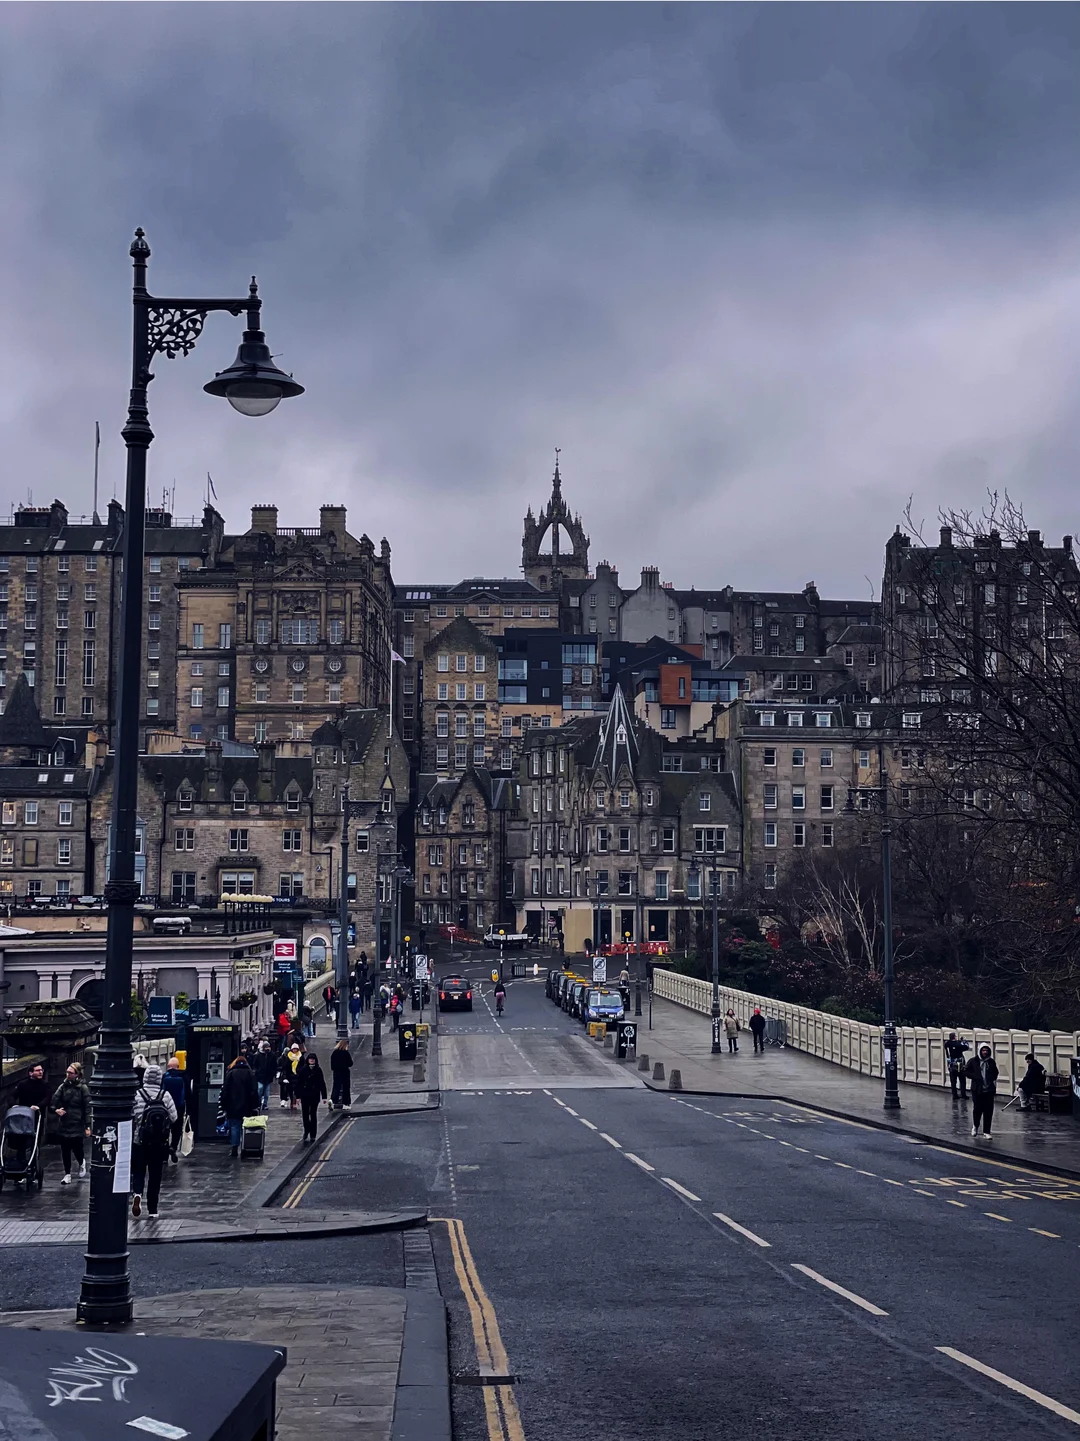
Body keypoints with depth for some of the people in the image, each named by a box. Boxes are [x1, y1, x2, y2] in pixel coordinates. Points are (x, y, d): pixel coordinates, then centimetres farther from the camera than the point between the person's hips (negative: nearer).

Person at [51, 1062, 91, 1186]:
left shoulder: (83, 1088, -7)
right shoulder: (63, 1086, 4)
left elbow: (87, 1107, -8)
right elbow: (55, 1099, 3)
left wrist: (87, 1126, -10)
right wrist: (56, 1109, -19)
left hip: (77, 1124, -4)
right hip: (64, 1123, 4)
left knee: (77, 1148, -2)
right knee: (65, 1150, 4)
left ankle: (81, 1163, 31)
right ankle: (67, 1174, 15)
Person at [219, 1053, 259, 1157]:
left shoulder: (230, 1073, 1)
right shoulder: (249, 1073, 2)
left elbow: (225, 1091, -1)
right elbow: (254, 1091, -1)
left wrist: (224, 1106, 3)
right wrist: (255, 1106, 1)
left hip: (233, 1106, -1)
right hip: (246, 1106, 1)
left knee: (234, 1127, 4)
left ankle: (234, 1148, -3)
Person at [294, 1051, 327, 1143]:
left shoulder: (318, 1070, 0)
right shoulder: (303, 1070, -1)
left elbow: (322, 1083, 2)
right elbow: (298, 1083, -1)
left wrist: (324, 1096, 0)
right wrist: (298, 1096, -5)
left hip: (315, 1095, 0)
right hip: (305, 1095, 0)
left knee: (313, 1115, 6)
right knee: (305, 1114, 0)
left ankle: (313, 1134, 12)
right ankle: (306, 1131, 12)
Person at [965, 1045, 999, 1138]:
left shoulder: (991, 1062, 9)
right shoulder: (973, 1061, 0)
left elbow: (995, 1073, 24)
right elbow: (966, 1071, 3)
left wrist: (993, 1078, 4)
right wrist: (974, 1076, -10)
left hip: (989, 1090, 2)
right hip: (977, 1089, -2)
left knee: (988, 1111, -1)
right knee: (977, 1109, 0)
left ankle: (986, 1132, 6)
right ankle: (975, 1126, 28)